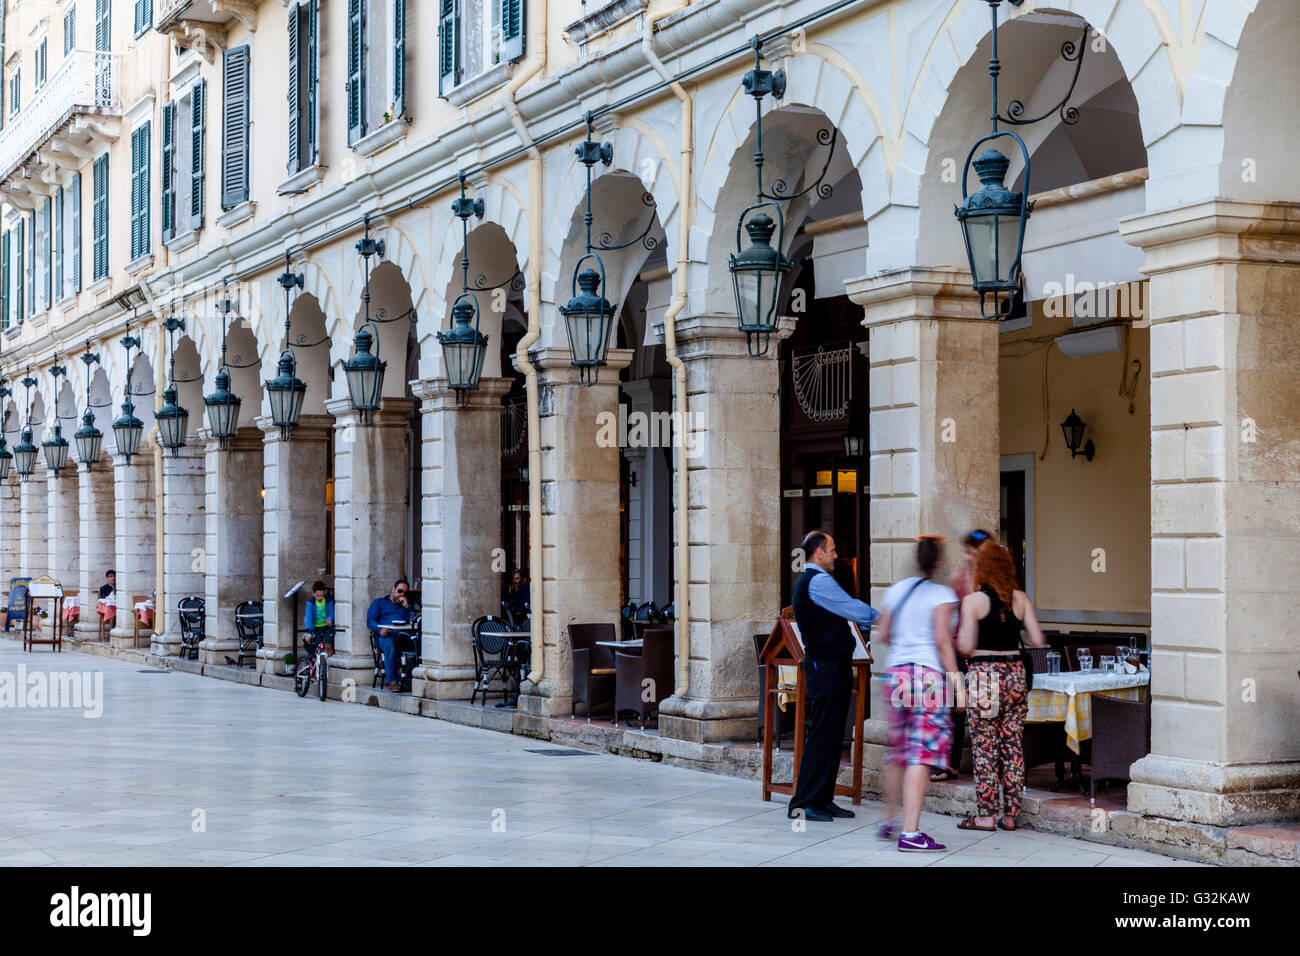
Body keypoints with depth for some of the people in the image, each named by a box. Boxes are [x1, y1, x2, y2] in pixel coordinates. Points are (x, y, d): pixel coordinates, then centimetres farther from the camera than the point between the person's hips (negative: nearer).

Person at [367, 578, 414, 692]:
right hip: (387, 635, -2)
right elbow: (370, 621, 9)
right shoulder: (379, 602, 25)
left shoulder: (406, 605, 36)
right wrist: (380, 630, -10)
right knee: (390, 645, -41)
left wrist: (406, 607, 13)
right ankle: (392, 681, -45)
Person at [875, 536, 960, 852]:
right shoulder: (942, 594, -6)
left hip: (896, 672, 7)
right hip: (928, 674, -7)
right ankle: (910, 832, -12)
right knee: (922, 754, -7)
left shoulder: (897, 590, 12)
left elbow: (882, 634, 16)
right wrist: (956, 679, -8)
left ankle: (888, 821, 29)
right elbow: (942, 641, -12)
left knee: (898, 752, 19)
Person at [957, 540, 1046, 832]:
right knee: (1013, 746, 8)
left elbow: (966, 647, -11)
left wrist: (955, 640, 10)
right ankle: (1011, 814, 12)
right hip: (1015, 674, 4)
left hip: (983, 675, -4)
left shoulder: (973, 601, -7)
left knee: (985, 748, 1)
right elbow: (1037, 640, 3)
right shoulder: (1020, 599, 4)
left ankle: (985, 816, 4)